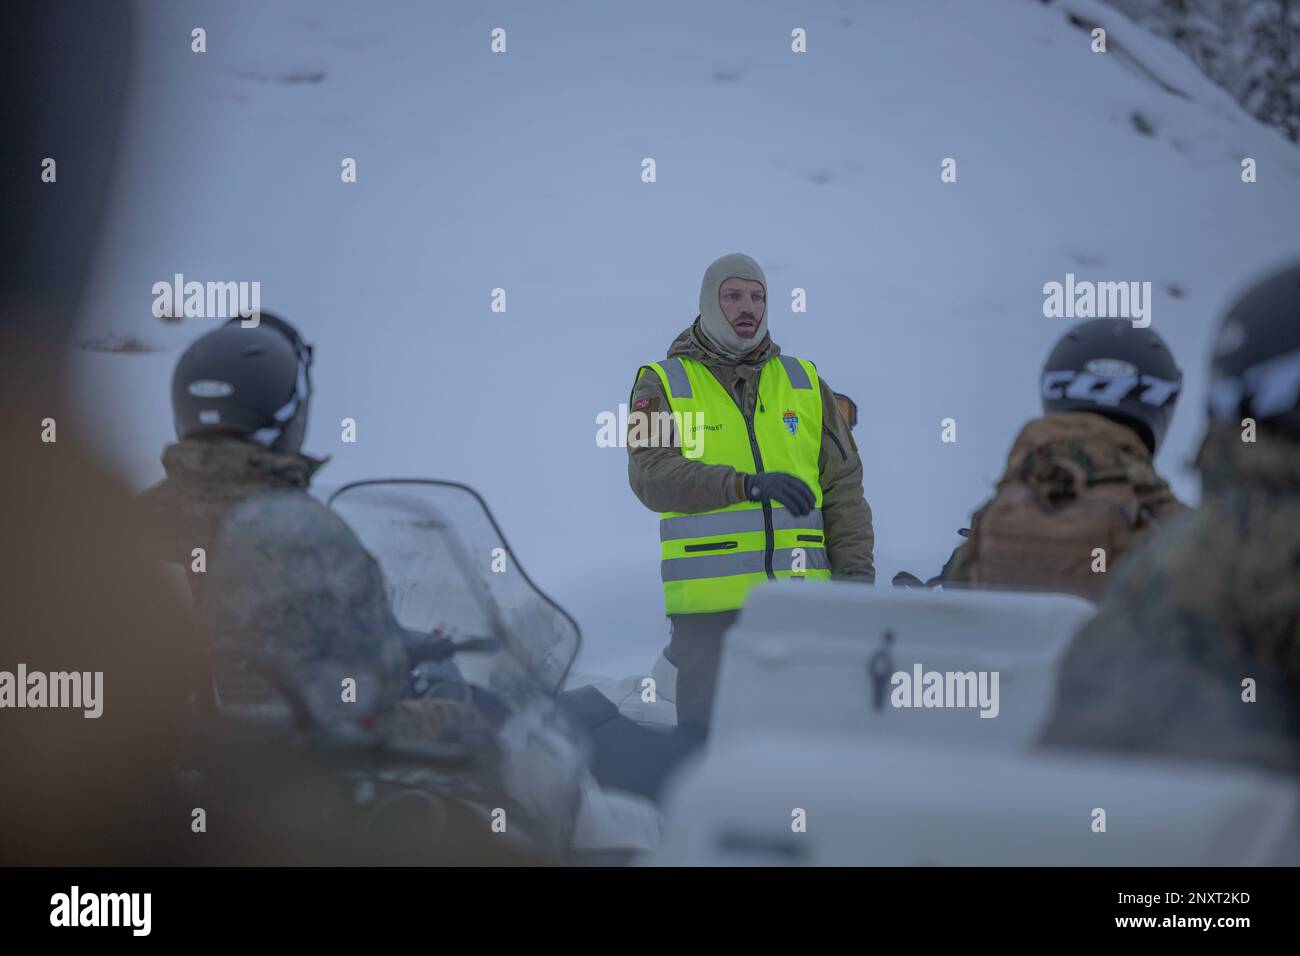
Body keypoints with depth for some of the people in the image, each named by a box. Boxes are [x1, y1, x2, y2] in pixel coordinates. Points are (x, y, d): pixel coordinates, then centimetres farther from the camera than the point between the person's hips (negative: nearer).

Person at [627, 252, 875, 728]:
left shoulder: (804, 382, 15)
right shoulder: (662, 386, 5)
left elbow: (842, 486, 13)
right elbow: (652, 476, -12)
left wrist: (856, 571, 0)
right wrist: (747, 484, -24)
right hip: (708, 604, -3)